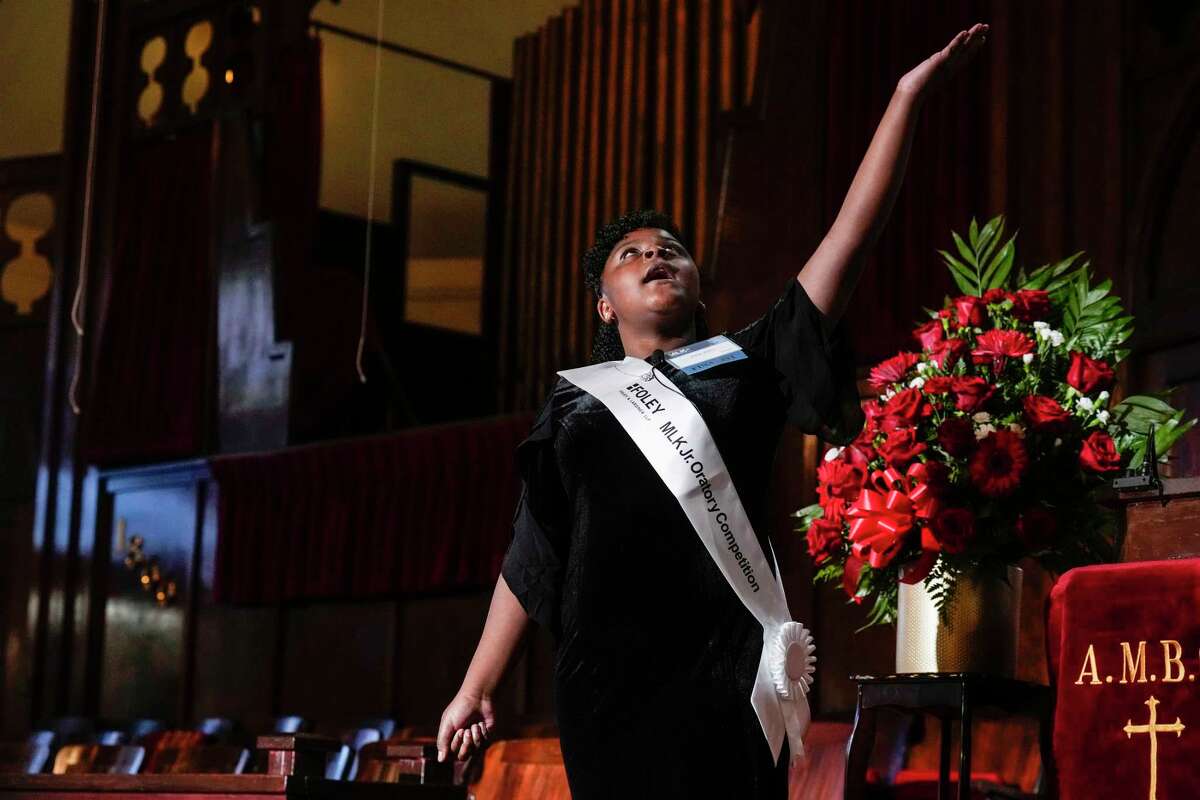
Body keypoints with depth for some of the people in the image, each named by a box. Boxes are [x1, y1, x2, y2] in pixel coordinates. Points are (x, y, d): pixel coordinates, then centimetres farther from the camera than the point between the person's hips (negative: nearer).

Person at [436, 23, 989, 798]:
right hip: (607, 677, 1)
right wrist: (475, 690, 12)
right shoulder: (575, 405, 17)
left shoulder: (746, 368, 13)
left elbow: (849, 238, 7)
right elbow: (531, 560, 16)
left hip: (725, 668, -1)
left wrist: (907, 96, 3)